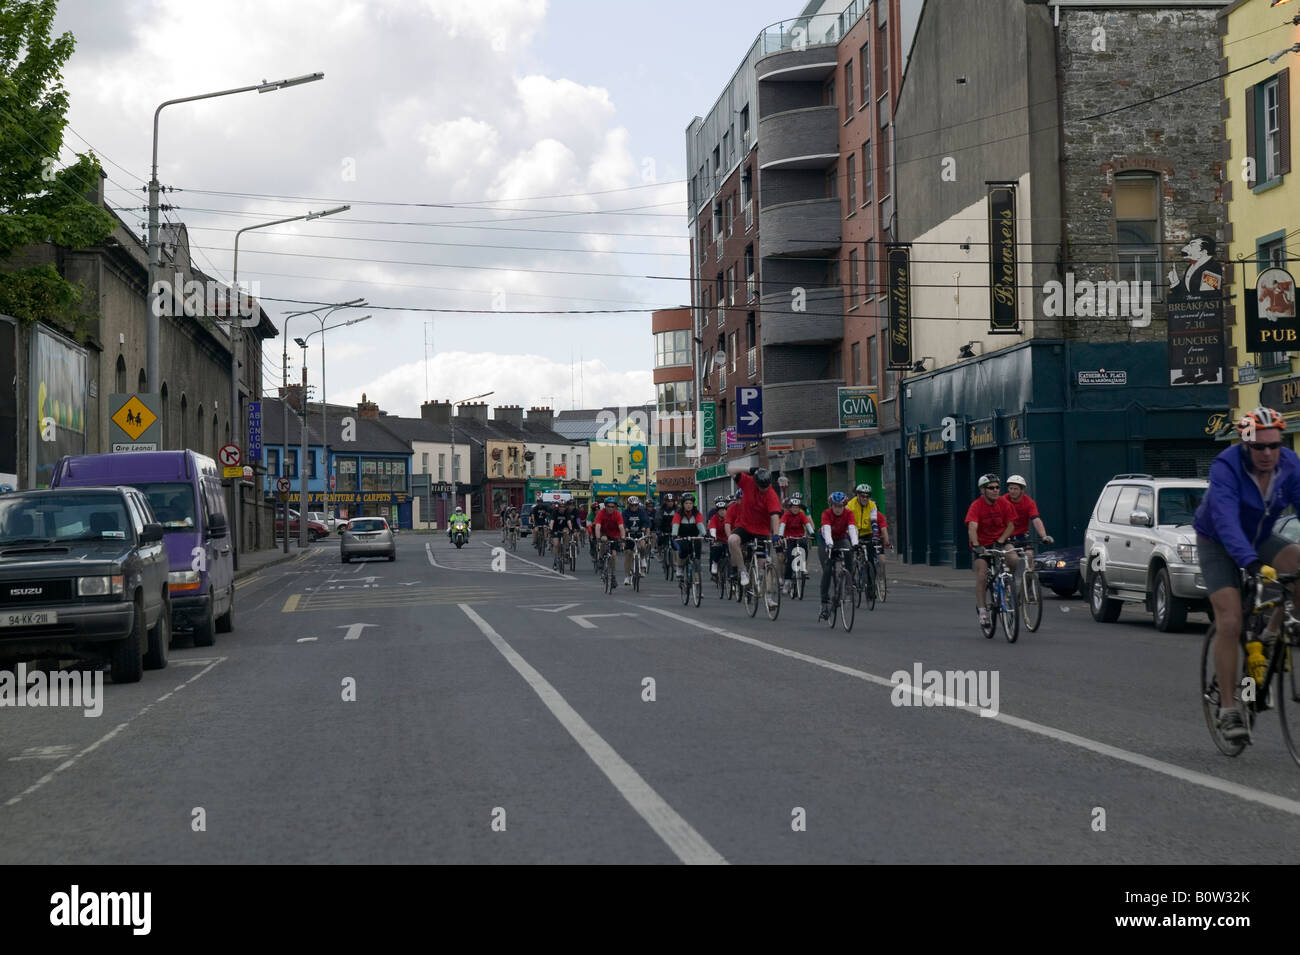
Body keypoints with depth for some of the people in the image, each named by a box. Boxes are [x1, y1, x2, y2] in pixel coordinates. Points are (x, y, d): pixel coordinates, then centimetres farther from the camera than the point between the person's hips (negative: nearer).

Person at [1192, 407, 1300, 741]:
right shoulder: (1226, 467, -30)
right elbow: (1226, 521, -42)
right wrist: (1252, 563, -56)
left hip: (1260, 539, 4)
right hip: (1218, 543, -4)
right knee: (1229, 622, -15)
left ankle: (1271, 634, -8)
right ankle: (1227, 710, -6)